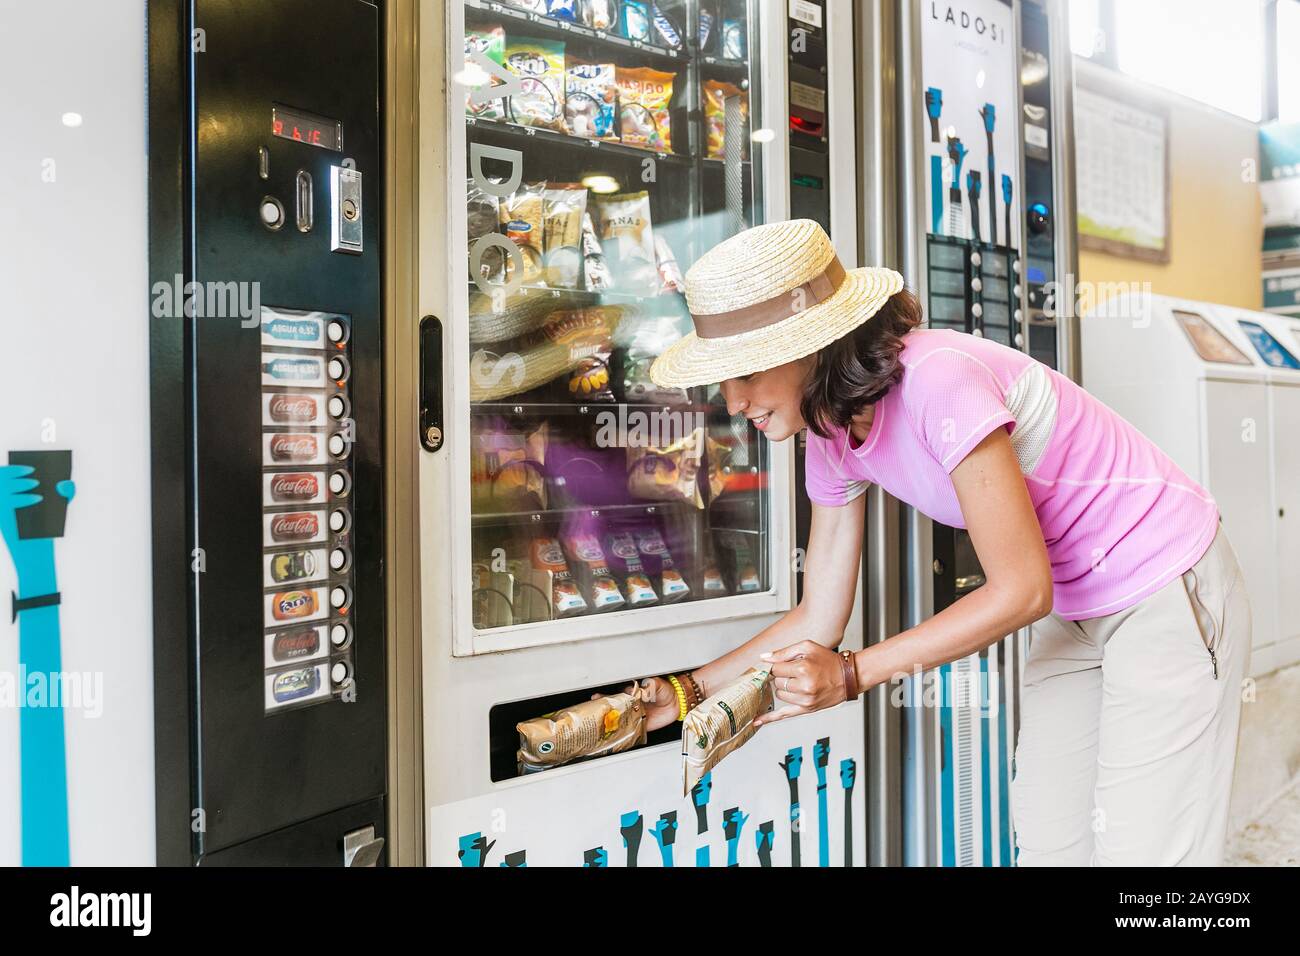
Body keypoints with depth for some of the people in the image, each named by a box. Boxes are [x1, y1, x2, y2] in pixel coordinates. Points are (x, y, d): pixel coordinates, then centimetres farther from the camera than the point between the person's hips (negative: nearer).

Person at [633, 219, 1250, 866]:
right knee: (1047, 842, 10)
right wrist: (687, 691, -3)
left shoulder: (938, 380, -31)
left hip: (1167, 592, -7)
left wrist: (850, 674, -26)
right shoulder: (833, 437, -6)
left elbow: (1023, 590, -26)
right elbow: (818, 620, 2)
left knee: (1140, 849, -3)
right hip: (1073, 609, 7)